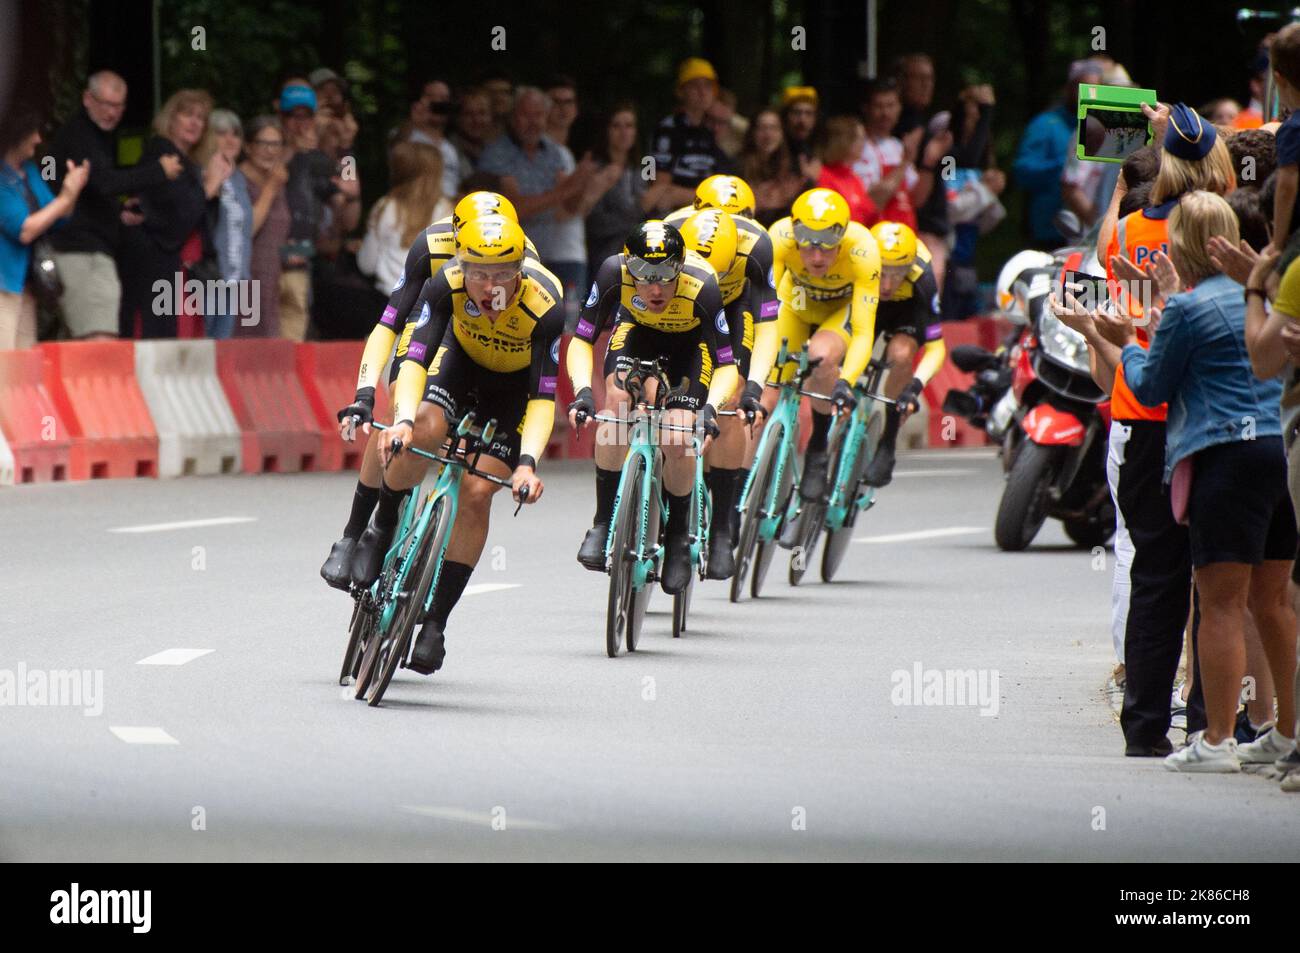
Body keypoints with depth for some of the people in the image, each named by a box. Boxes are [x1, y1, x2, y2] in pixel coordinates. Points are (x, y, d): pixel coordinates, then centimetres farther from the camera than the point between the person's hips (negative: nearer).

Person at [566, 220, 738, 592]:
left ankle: (678, 534, 10)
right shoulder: (614, 273, -35)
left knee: (677, 441, -17)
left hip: (690, 339, -1)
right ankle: (604, 521, -16)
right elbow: (581, 341, -27)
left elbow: (727, 366, -31)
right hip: (637, 327, 1)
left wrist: (710, 408, -49)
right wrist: (583, 391, -44)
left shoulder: (701, 286, -38)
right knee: (618, 398, -27)